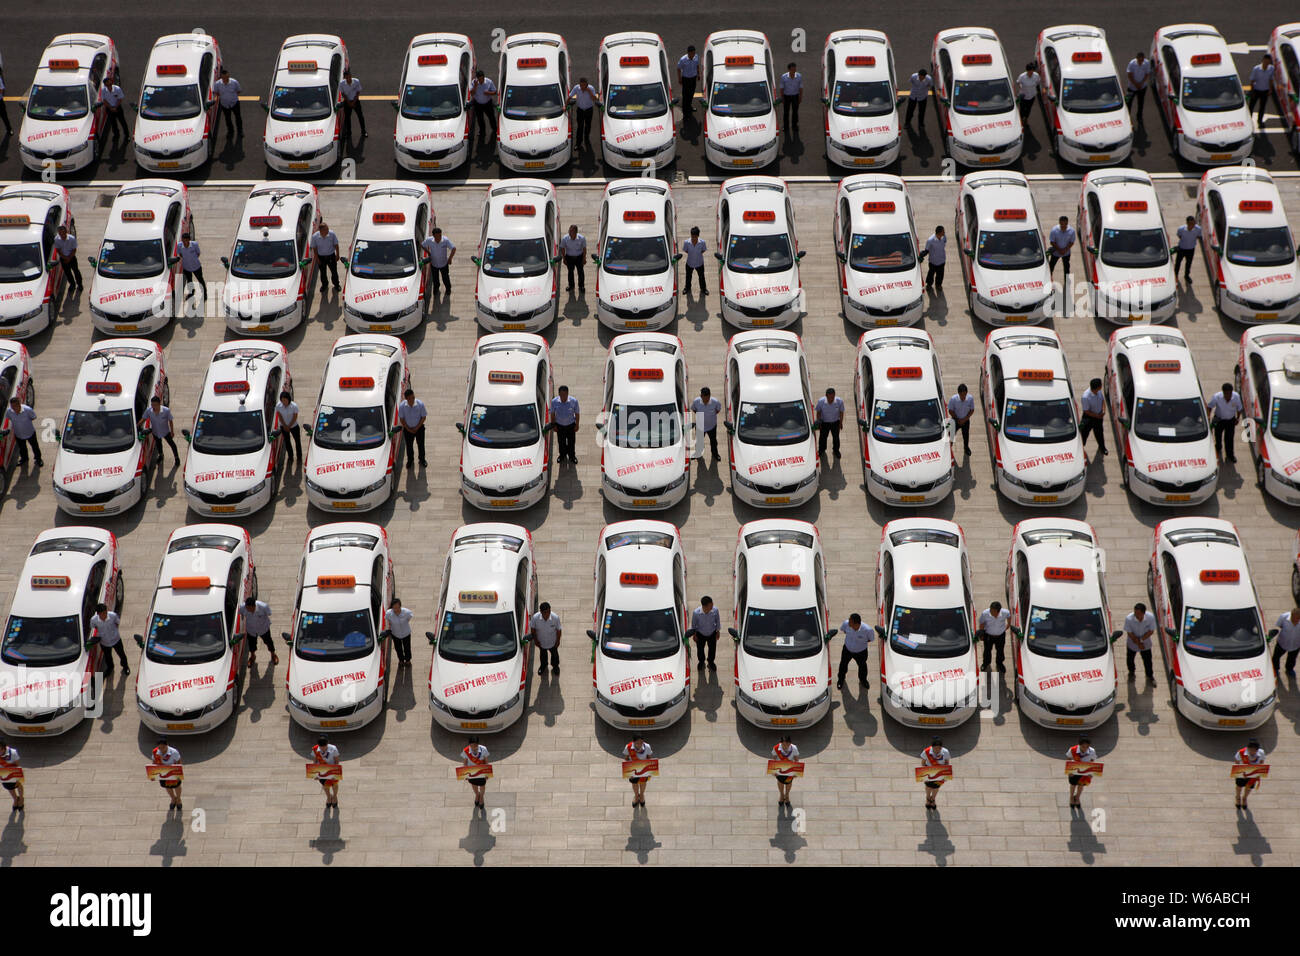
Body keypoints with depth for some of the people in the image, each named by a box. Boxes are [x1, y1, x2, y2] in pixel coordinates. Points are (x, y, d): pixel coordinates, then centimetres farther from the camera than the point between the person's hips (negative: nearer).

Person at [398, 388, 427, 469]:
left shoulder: (420, 404, -24)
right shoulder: (402, 406, -22)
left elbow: (423, 417, -11)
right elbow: (401, 419, -10)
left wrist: (417, 428, -13)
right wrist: (408, 429, -11)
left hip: (419, 428, 0)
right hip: (407, 429, 0)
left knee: (421, 444, 16)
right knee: (409, 445, 17)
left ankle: (422, 460, 40)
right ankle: (410, 460, 42)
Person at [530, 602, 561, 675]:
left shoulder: (555, 617, -34)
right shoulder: (535, 617, -34)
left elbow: (559, 630, -16)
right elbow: (533, 629, -14)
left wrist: (558, 641, -6)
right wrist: (536, 641, -6)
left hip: (553, 642, -1)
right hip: (541, 641, 1)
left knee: (554, 654, 28)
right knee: (543, 654, 30)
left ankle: (555, 666, 59)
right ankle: (543, 665, 61)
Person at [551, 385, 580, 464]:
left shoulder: (574, 401, -24)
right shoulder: (554, 401, -21)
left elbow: (577, 413, -9)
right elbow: (552, 414, -5)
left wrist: (577, 425, -2)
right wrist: (554, 425, 1)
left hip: (571, 425, -1)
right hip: (559, 425, 1)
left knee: (571, 442, 15)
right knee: (561, 441, 18)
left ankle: (572, 456, 40)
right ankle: (562, 455, 44)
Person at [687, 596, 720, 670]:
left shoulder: (715, 610, -32)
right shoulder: (696, 612, -36)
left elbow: (718, 621, -10)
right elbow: (693, 624, -14)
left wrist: (718, 632, 2)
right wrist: (694, 635, -1)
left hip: (712, 633, 1)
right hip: (700, 634, -1)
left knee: (712, 649, 23)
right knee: (700, 649, 24)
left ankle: (711, 662, 55)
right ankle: (701, 662, 57)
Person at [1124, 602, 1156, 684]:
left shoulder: (1151, 617, -29)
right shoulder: (1129, 619, -33)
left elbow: (1151, 631, -16)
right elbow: (1130, 633, -21)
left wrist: (1141, 640, -23)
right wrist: (1138, 643, -19)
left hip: (1146, 643, 0)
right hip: (1132, 644, 0)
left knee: (1147, 660, 14)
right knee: (1130, 659, 20)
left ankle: (1150, 676, 42)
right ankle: (1131, 673, 51)